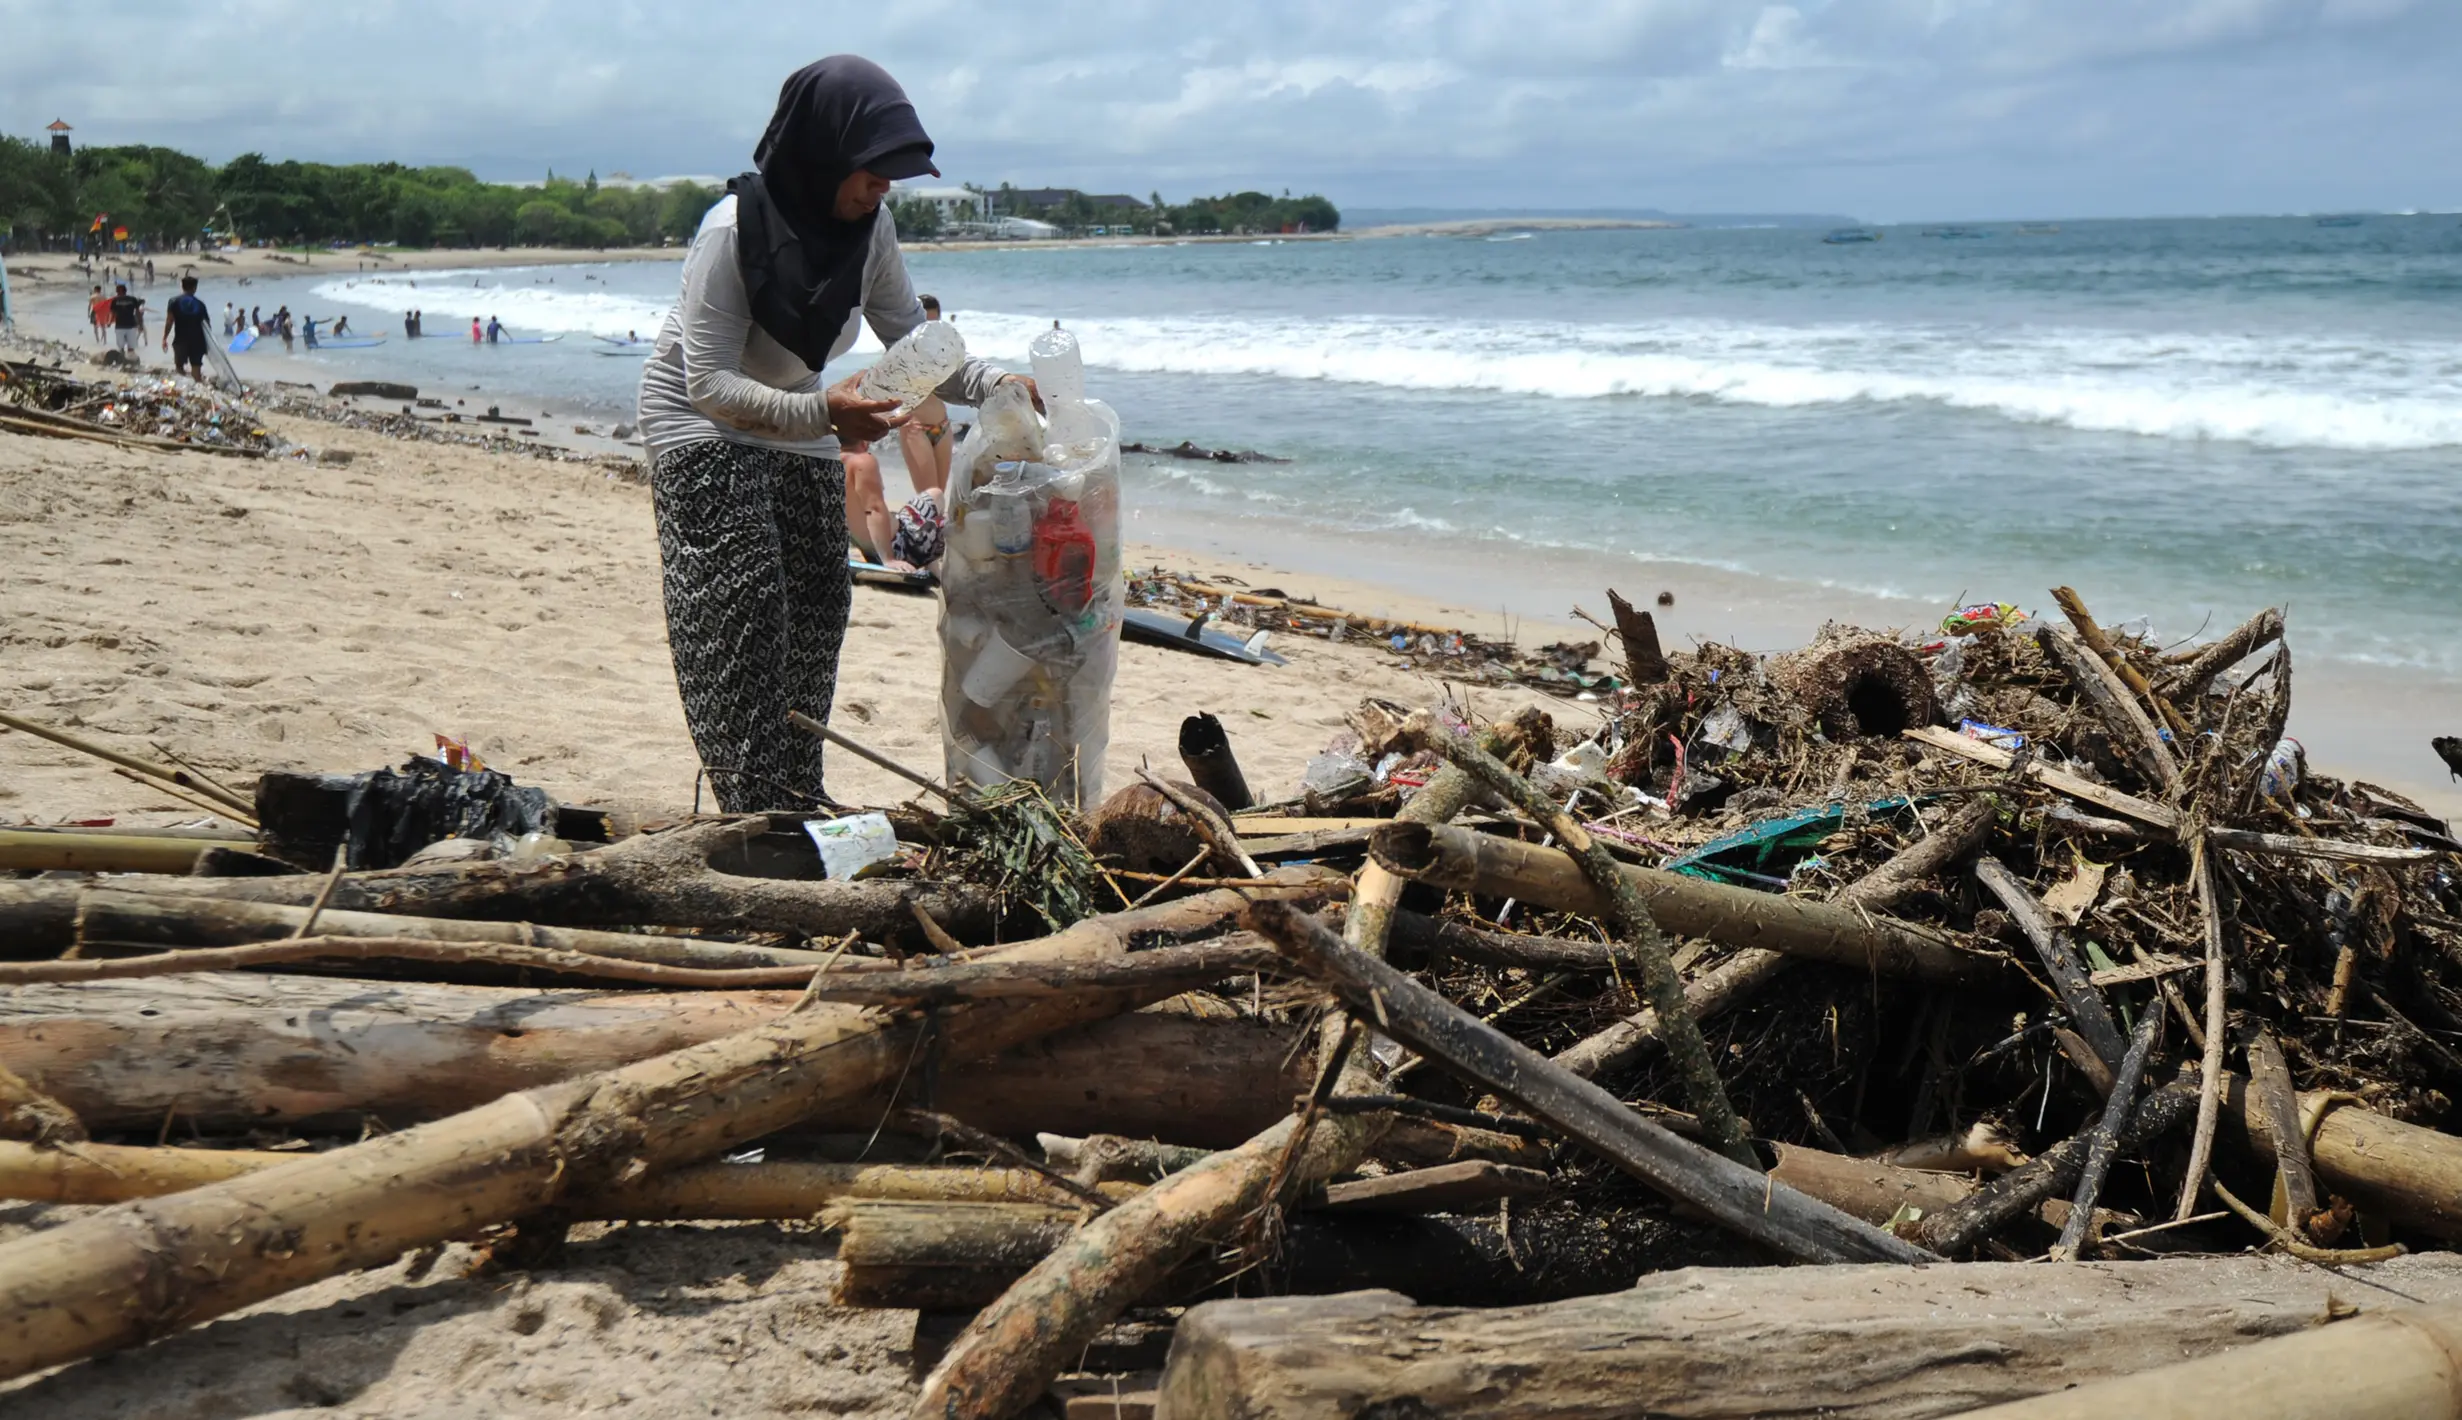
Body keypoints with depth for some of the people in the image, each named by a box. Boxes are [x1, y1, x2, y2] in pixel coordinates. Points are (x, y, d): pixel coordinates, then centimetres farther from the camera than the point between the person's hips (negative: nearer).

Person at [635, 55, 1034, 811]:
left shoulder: (868, 231, -9)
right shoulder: (733, 231, -28)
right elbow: (709, 386, -29)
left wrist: (993, 383, -23)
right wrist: (823, 413, -43)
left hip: (799, 426, 7)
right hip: (703, 430, -7)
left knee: (816, 609, 4)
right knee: (743, 614, -14)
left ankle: (798, 796, 13)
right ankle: (755, 808, -11)